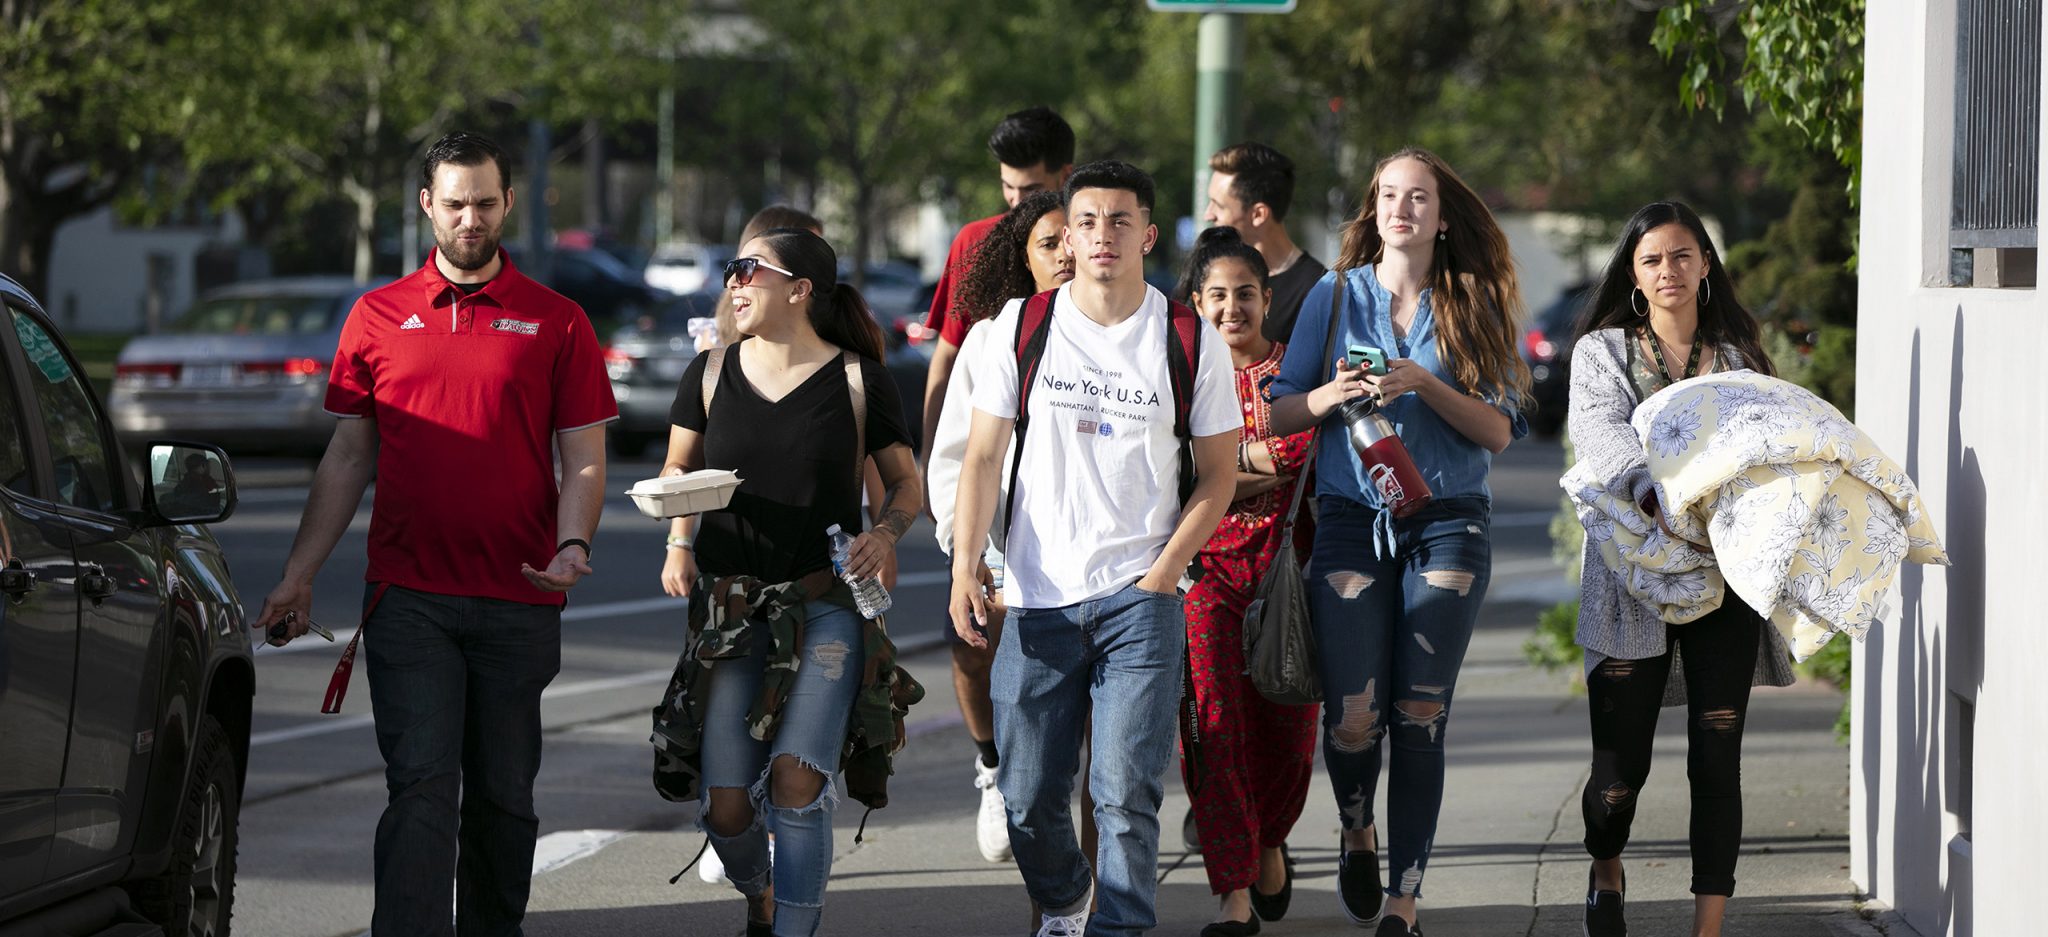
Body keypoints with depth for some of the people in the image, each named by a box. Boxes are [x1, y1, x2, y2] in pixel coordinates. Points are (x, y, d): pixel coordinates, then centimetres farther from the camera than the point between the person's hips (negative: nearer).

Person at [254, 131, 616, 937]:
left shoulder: (556, 323, 6)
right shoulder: (377, 317, 9)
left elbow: (584, 458, 4)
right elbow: (348, 456, 13)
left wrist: (572, 546, -14)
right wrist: (299, 575, 7)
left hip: (519, 603, 0)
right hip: (408, 597, 0)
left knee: (502, 797, 8)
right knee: (422, 786, -11)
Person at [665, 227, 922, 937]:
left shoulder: (859, 380, -1)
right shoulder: (710, 375, 6)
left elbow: (907, 485, 10)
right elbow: (677, 471, 19)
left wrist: (886, 534, -11)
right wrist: (680, 538, 0)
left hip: (827, 605, -2)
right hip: (731, 605, 2)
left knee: (796, 782, -20)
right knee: (727, 810, -3)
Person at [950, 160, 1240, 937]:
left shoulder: (1191, 342, 0)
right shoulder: (1023, 326, 3)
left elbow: (1217, 474, 6)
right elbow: (983, 457, 5)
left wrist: (1162, 575, -5)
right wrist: (965, 566, -5)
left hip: (1139, 597, -2)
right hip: (1035, 598, 2)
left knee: (1125, 793, -12)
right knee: (1029, 798, 6)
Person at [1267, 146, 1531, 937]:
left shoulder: (1473, 308, 8)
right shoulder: (1335, 296, 8)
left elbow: (1498, 429, 1)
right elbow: (1279, 413, 9)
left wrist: (1424, 384, -13)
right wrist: (1332, 396, -12)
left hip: (1447, 523, 0)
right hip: (1351, 518, 0)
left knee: (1420, 718, -6)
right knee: (1352, 717, -9)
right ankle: (1358, 833, 24)